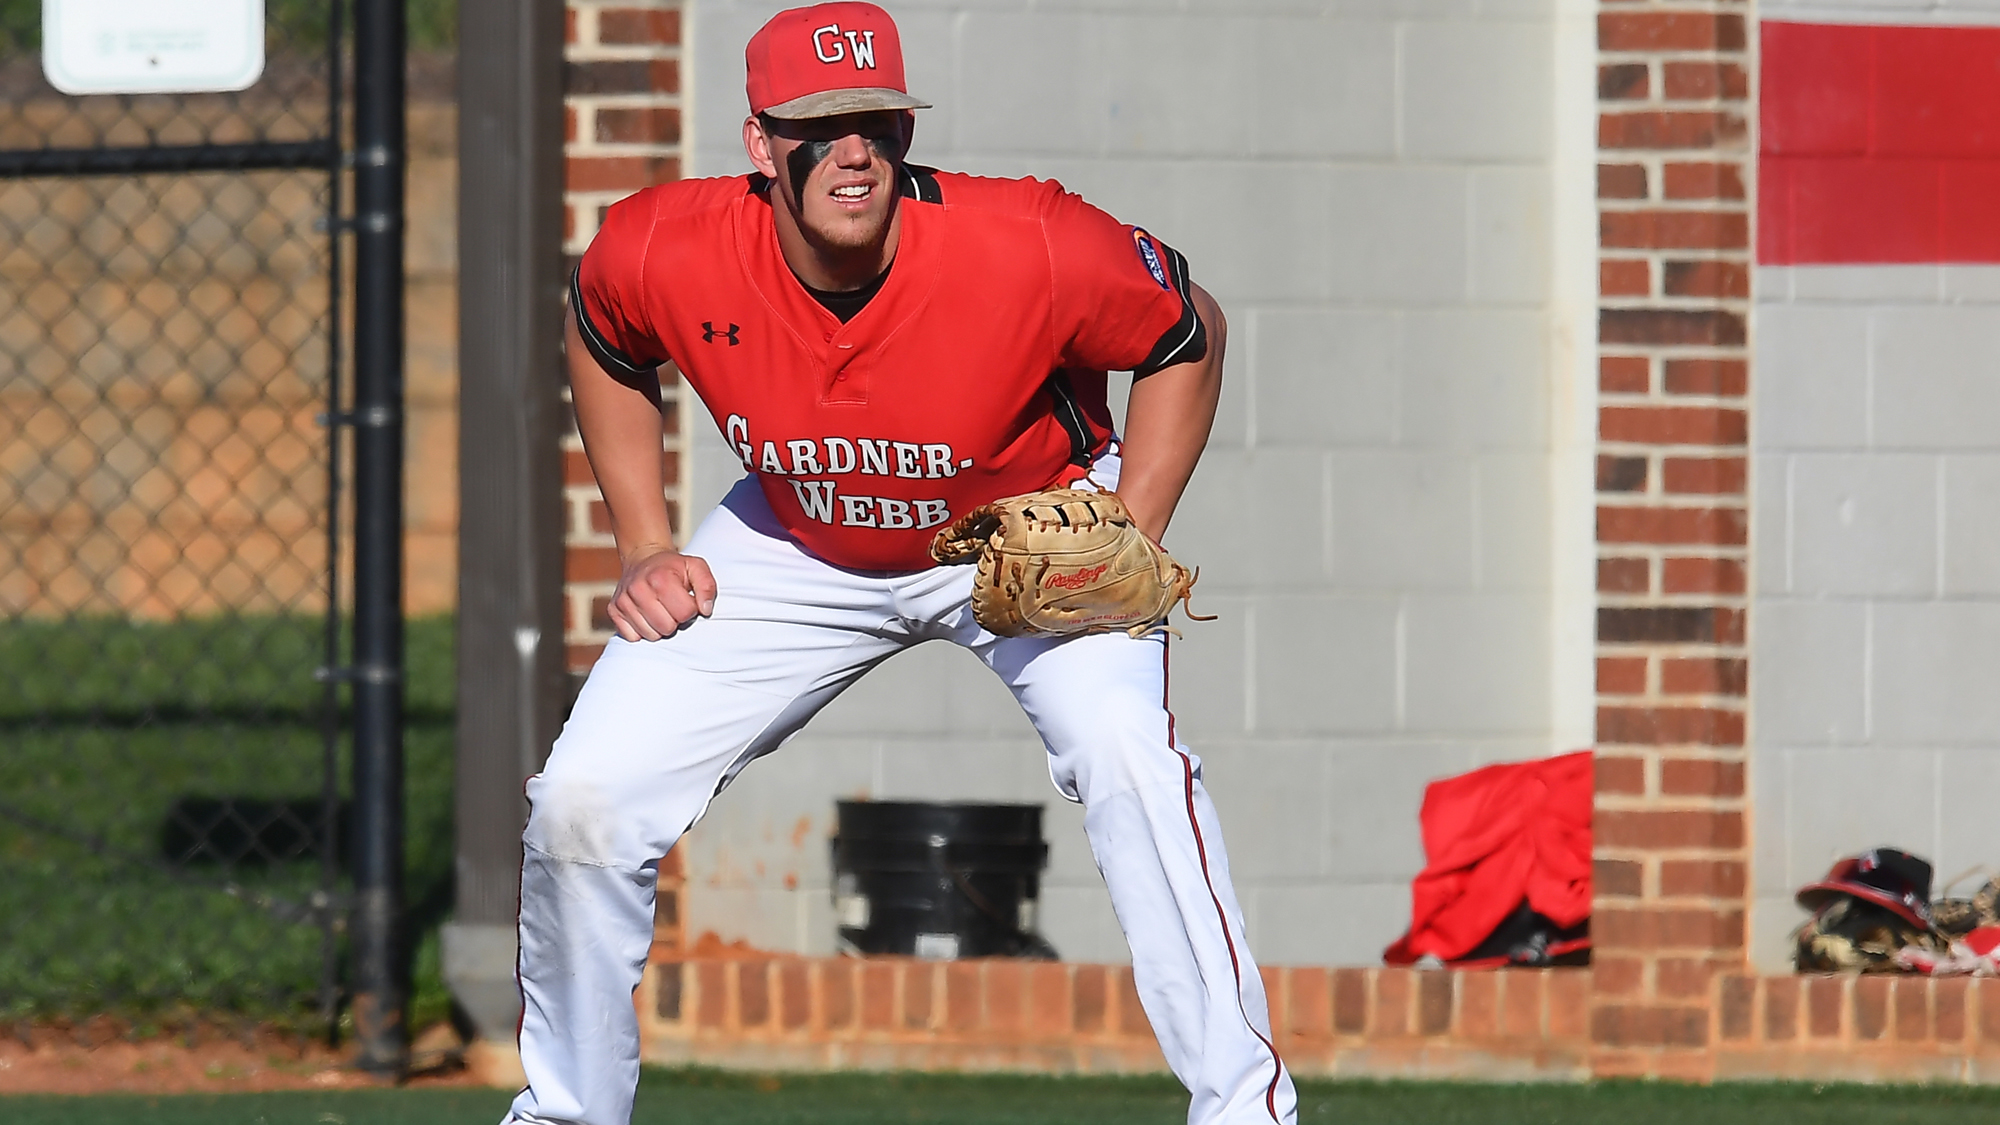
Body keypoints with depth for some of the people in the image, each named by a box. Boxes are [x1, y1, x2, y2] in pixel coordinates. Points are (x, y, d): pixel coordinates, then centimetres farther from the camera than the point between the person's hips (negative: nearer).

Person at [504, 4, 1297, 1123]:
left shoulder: (1032, 251, -33)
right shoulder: (663, 255, -24)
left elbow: (1190, 336, -13)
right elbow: (606, 347, 2)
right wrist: (645, 550, -3)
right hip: (798, 551, 3)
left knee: (1127, 751, -30)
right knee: (585, 798, -7)